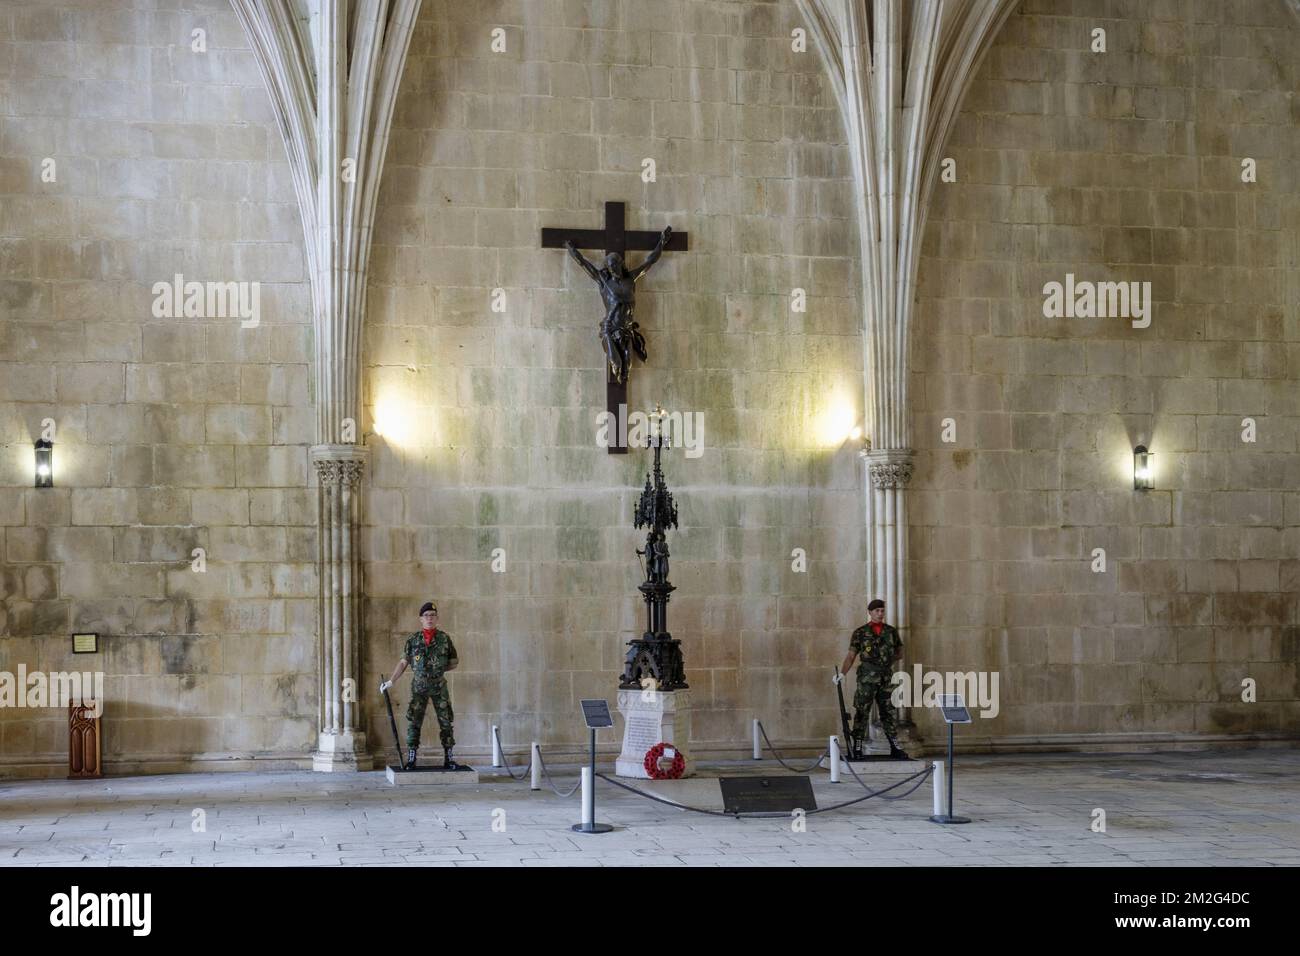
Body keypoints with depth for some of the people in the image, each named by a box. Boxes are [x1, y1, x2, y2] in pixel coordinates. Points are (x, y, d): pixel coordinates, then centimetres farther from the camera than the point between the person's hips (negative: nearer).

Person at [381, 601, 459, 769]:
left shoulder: (445, 638, 1)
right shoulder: (413, 640, 2)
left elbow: (455, 661, 9)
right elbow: (403, 662, 4)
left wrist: (440, 669, -1)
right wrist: (391, 681, -3)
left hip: (439, 686, 0)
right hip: (418, 687, 0)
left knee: (446, 722, 1)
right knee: (413, 722, -3)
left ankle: (448, 758, 9)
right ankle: (411, 759, 2)